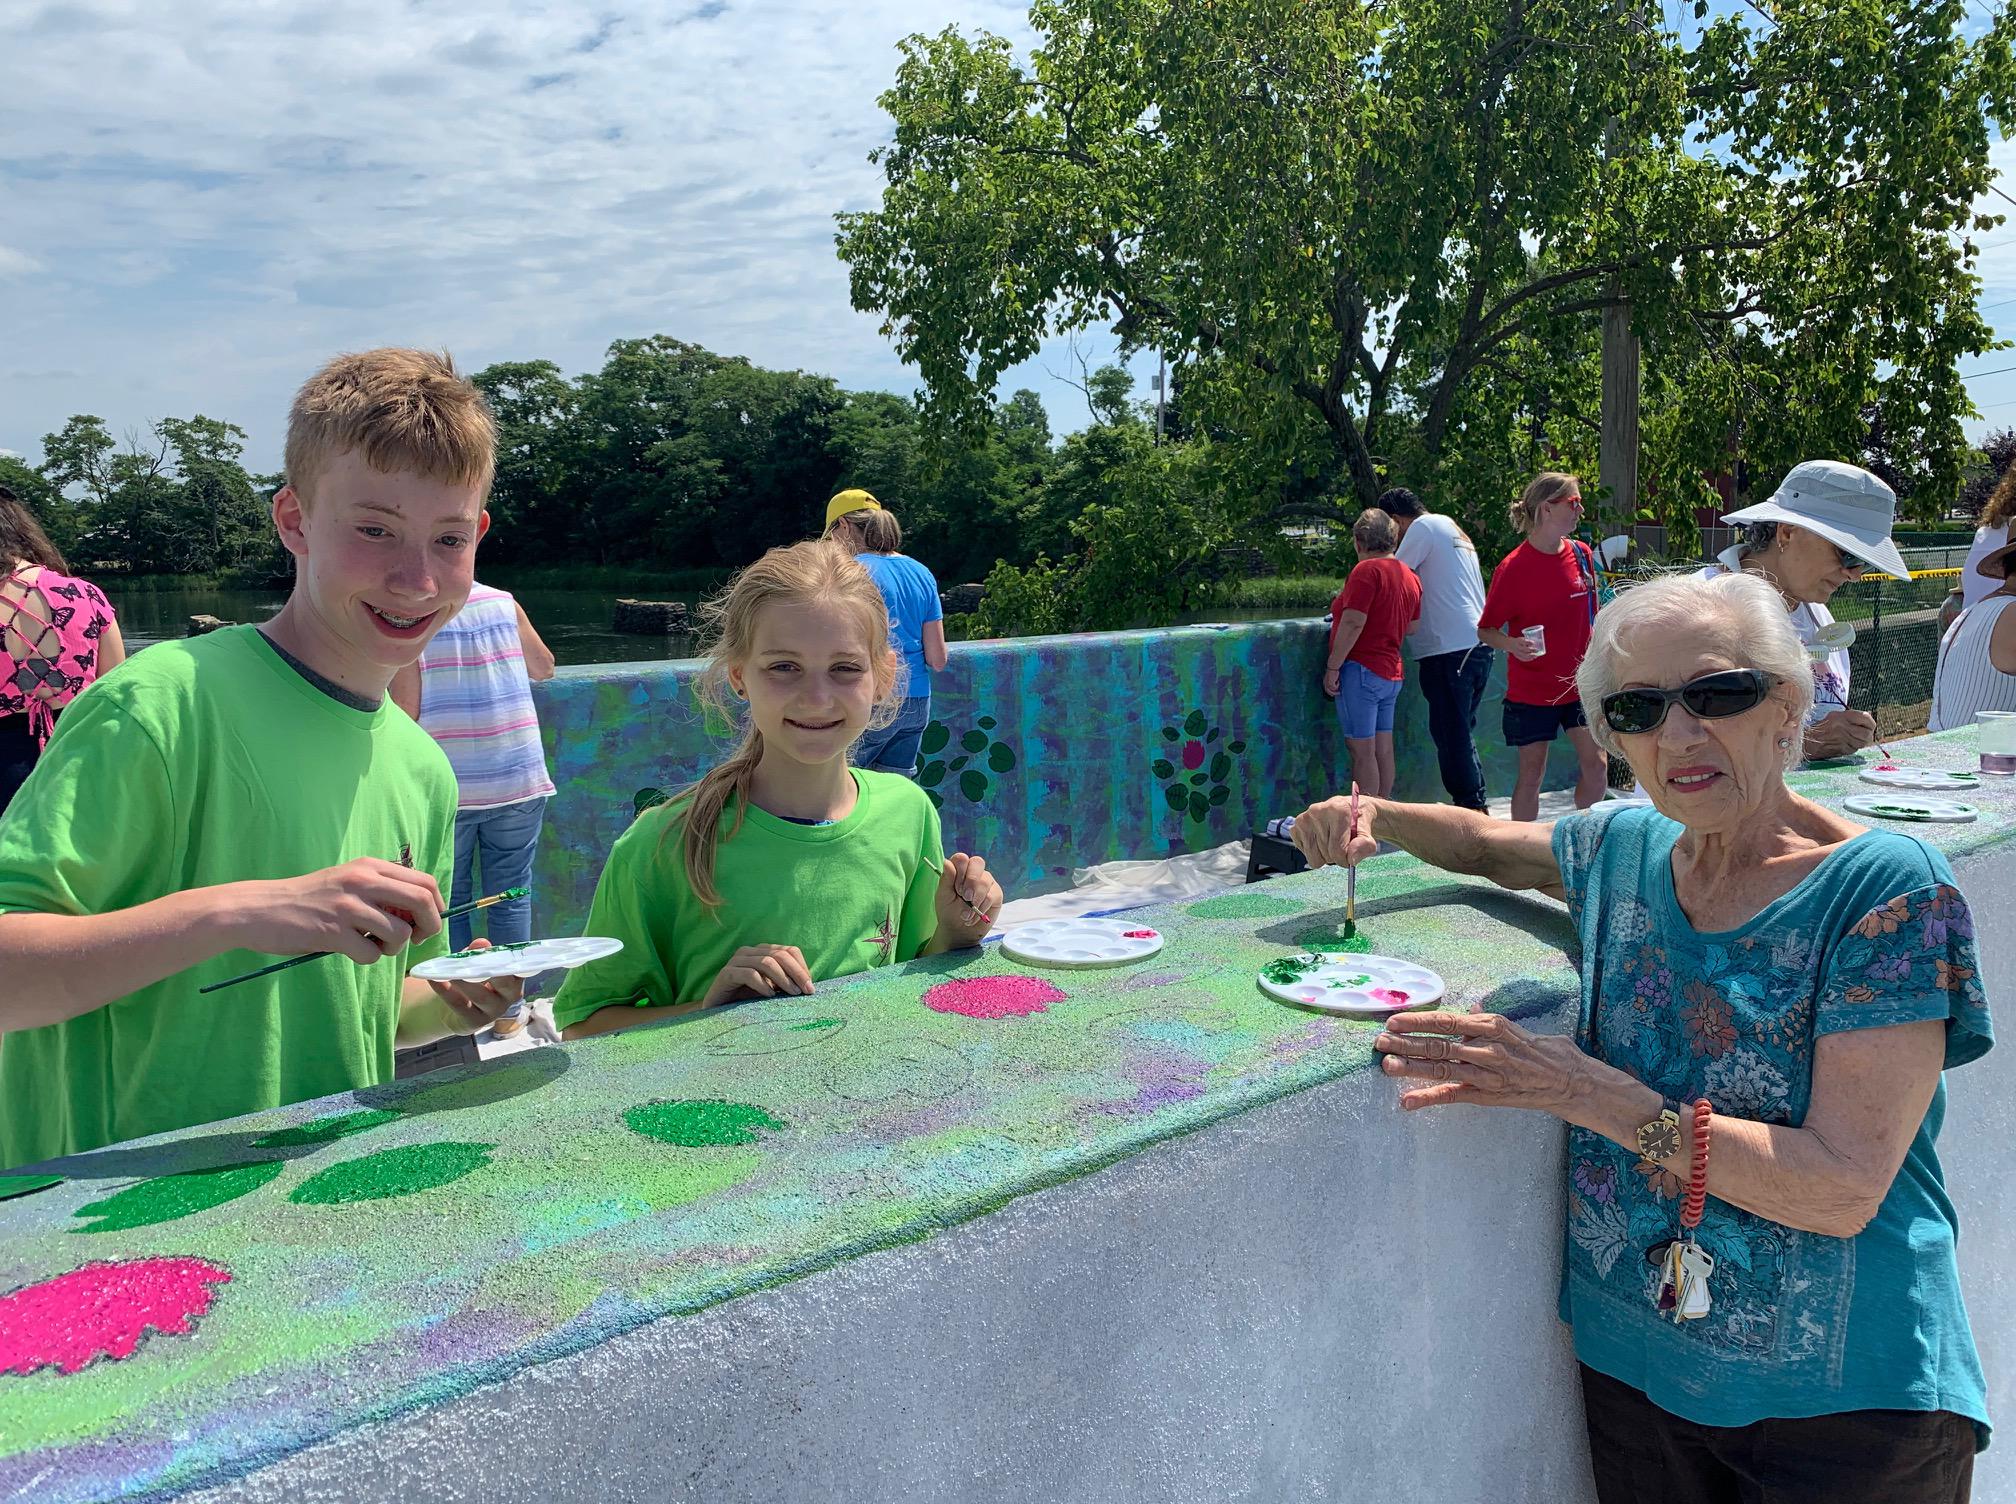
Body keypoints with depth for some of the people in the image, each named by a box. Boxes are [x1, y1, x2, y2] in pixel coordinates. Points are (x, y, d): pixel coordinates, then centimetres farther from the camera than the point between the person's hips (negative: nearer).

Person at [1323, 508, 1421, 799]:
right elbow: (1413, 626, 21)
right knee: (1383, 750, 11)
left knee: (1362, 751, -4)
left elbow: (1353, 623, -19)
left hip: (1362, 669, -8)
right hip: (1392, 673, 8)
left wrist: (1332, 667, -16)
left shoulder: (1367, 570, -12)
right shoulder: (1409, 576, 13)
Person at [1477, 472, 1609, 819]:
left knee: (1596, 764, 2)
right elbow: (1486, 630, -8)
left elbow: (1590, 620, 15)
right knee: (1531, 774, 4)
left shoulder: (1582, 554, 4)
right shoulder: (1512, 567, -12)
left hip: (1579, 685, 5)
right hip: (1531, 691, -5)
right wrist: (1511, 644, -29)